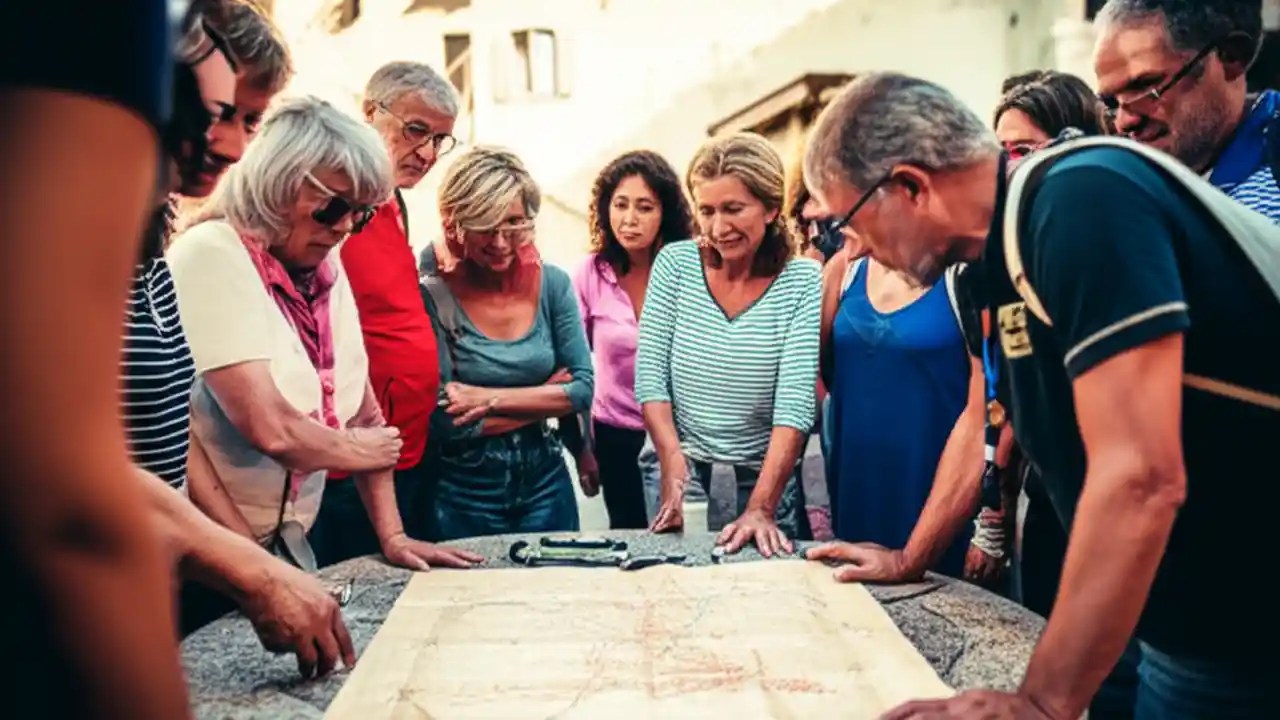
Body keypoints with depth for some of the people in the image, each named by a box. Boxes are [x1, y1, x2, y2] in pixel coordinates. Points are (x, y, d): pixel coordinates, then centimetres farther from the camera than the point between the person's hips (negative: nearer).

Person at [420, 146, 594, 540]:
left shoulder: (553, 284, -3)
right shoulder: (433, 296, -15)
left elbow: (584, 388, -6)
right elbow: (446, 423, -19)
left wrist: (492, 399, -17)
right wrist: (546, 398, -13)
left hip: (546, 483, 4)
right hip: (462, 493, -3)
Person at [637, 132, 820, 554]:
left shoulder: (803, 282, -11)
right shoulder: (675, 264, -5)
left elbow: (795, 404, -18)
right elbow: (650, 374, -6)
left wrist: (760, 507, -27)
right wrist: (675, 470, -18)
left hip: (766, 477, -1)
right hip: (676, 473, 2)